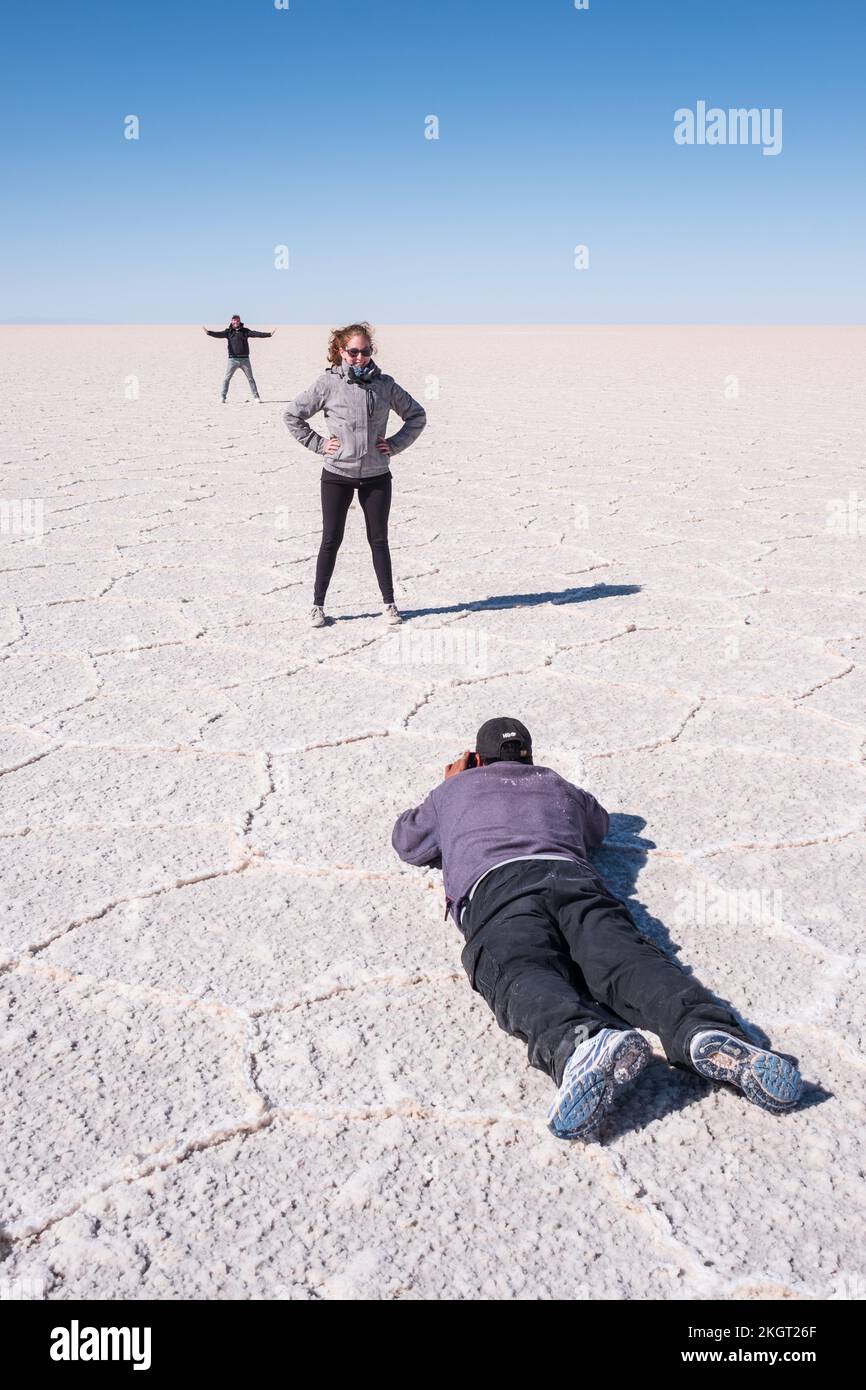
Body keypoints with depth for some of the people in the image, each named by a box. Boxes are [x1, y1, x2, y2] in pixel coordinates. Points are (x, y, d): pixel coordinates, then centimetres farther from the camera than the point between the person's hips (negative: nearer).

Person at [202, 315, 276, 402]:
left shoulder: (245, 331, 5)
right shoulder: (228, 331, 3)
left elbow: (256, 334, -3)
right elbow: (219, 334, -10)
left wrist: (269, 334, -13)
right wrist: (208, 332, -27)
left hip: (244, 359, 1)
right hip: (233, 359, -1)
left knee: (251, 378, 5)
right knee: (226, 378, -3)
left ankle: (256, 396, 12)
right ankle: (222, 396, 4)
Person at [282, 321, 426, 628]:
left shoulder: (384, 384, 2)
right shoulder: (328, 384, -5)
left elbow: (417, 416, 13)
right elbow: (292, 414, 2)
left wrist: (395, 445, 2)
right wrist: (317, 444, -4)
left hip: (376, 476, 2)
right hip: (336, 476, -2)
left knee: (379, 540, 8)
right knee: (331, 540, 4)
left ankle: (388, 603, 19)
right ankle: (318, 605, 14)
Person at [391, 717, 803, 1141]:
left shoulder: (456, 788, 34)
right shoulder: (556, 784, 39)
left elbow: (406, 842, 50)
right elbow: (599, 826, 61)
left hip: (494, 882, -3)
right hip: (574, 875, 3)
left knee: (524, 976, -30)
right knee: (627, 960, -21)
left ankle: (580, 1043, -65)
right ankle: (708, 1032, -53)